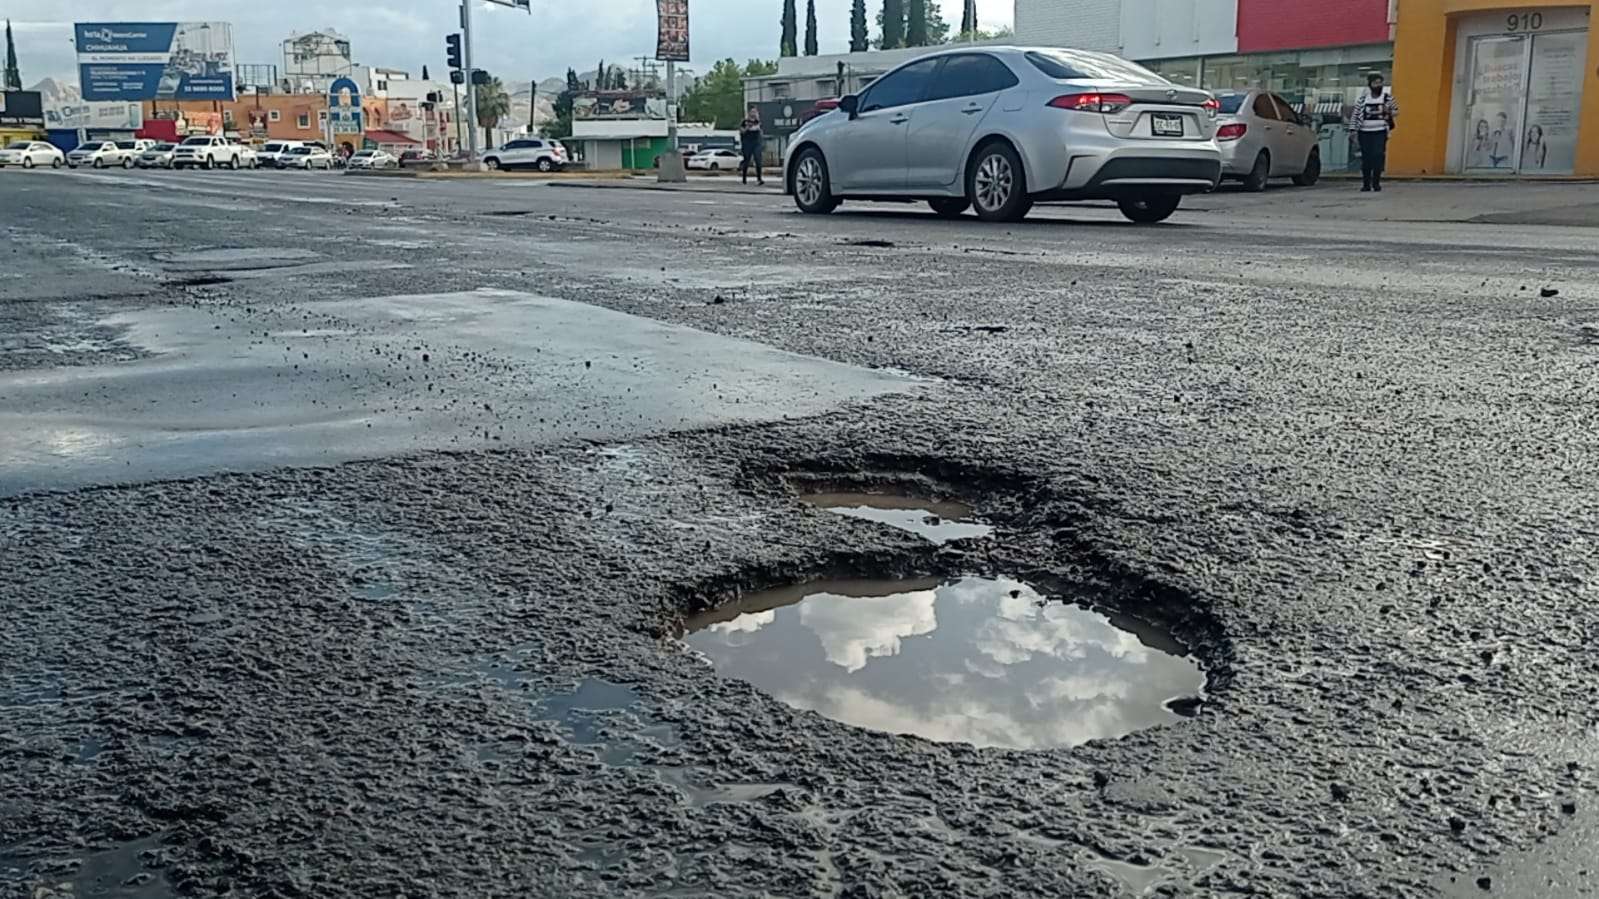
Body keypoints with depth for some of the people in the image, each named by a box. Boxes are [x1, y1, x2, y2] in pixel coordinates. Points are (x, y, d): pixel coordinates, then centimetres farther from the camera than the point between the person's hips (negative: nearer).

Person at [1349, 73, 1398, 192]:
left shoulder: (1388, 97, 6)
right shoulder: (1363, 98, 6)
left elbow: (1396, 111, 14)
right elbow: (1355, 114, 8)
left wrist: (1389, 111, -9)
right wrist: (1353, 129, 0)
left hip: (1380, 132, -1)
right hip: (1364, 132, 1)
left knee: (1378, 156, -9)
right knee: (1366, 158, 0)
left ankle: (1376, 182, 0)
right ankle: (1366, 184, 5)